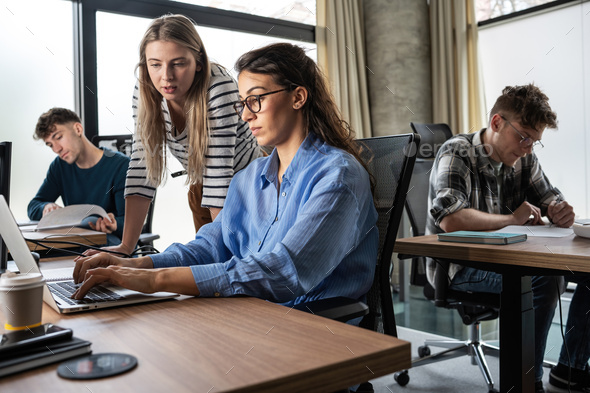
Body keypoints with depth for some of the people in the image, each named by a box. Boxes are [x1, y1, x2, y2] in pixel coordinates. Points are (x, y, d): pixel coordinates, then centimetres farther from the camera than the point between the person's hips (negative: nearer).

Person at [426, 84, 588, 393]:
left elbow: (549, 199, 17)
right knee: (544, 279, -29)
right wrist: (513, 219, -21)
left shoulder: (523, 158, 6)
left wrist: (562, 212, -9)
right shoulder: (457, 153, -15)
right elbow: (449, 219, -30)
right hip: (458, 265, -7)